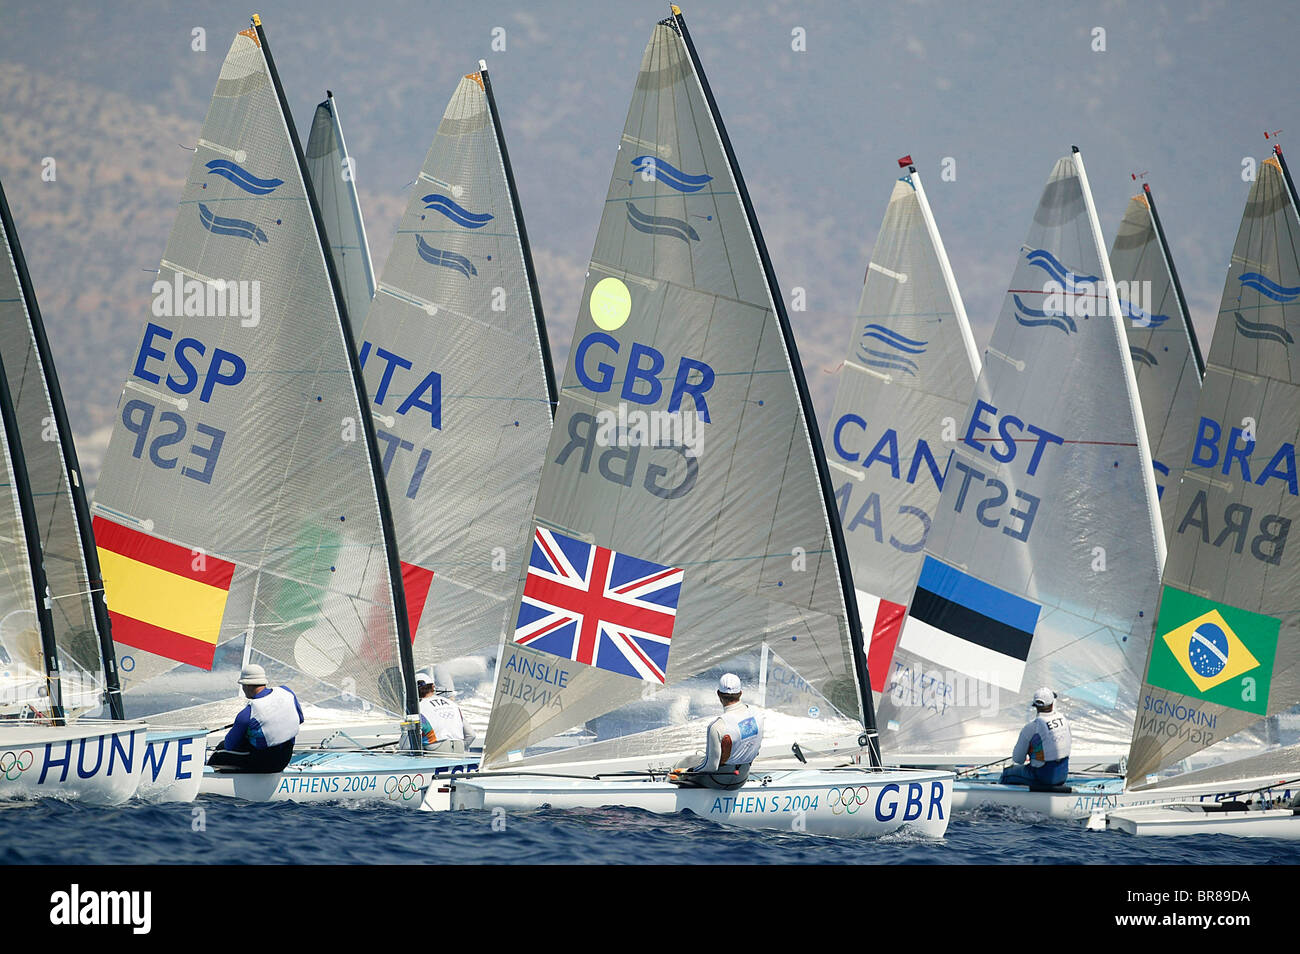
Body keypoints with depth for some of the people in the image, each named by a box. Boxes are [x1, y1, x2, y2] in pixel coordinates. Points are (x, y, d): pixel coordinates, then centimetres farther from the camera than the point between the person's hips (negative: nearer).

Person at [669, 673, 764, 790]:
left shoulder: (717, 726, -32)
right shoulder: (755, 715, -12)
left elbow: (711, 766, -25)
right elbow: (756, 751, 4)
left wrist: (687, 772, -10)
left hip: (719, 780, -6)